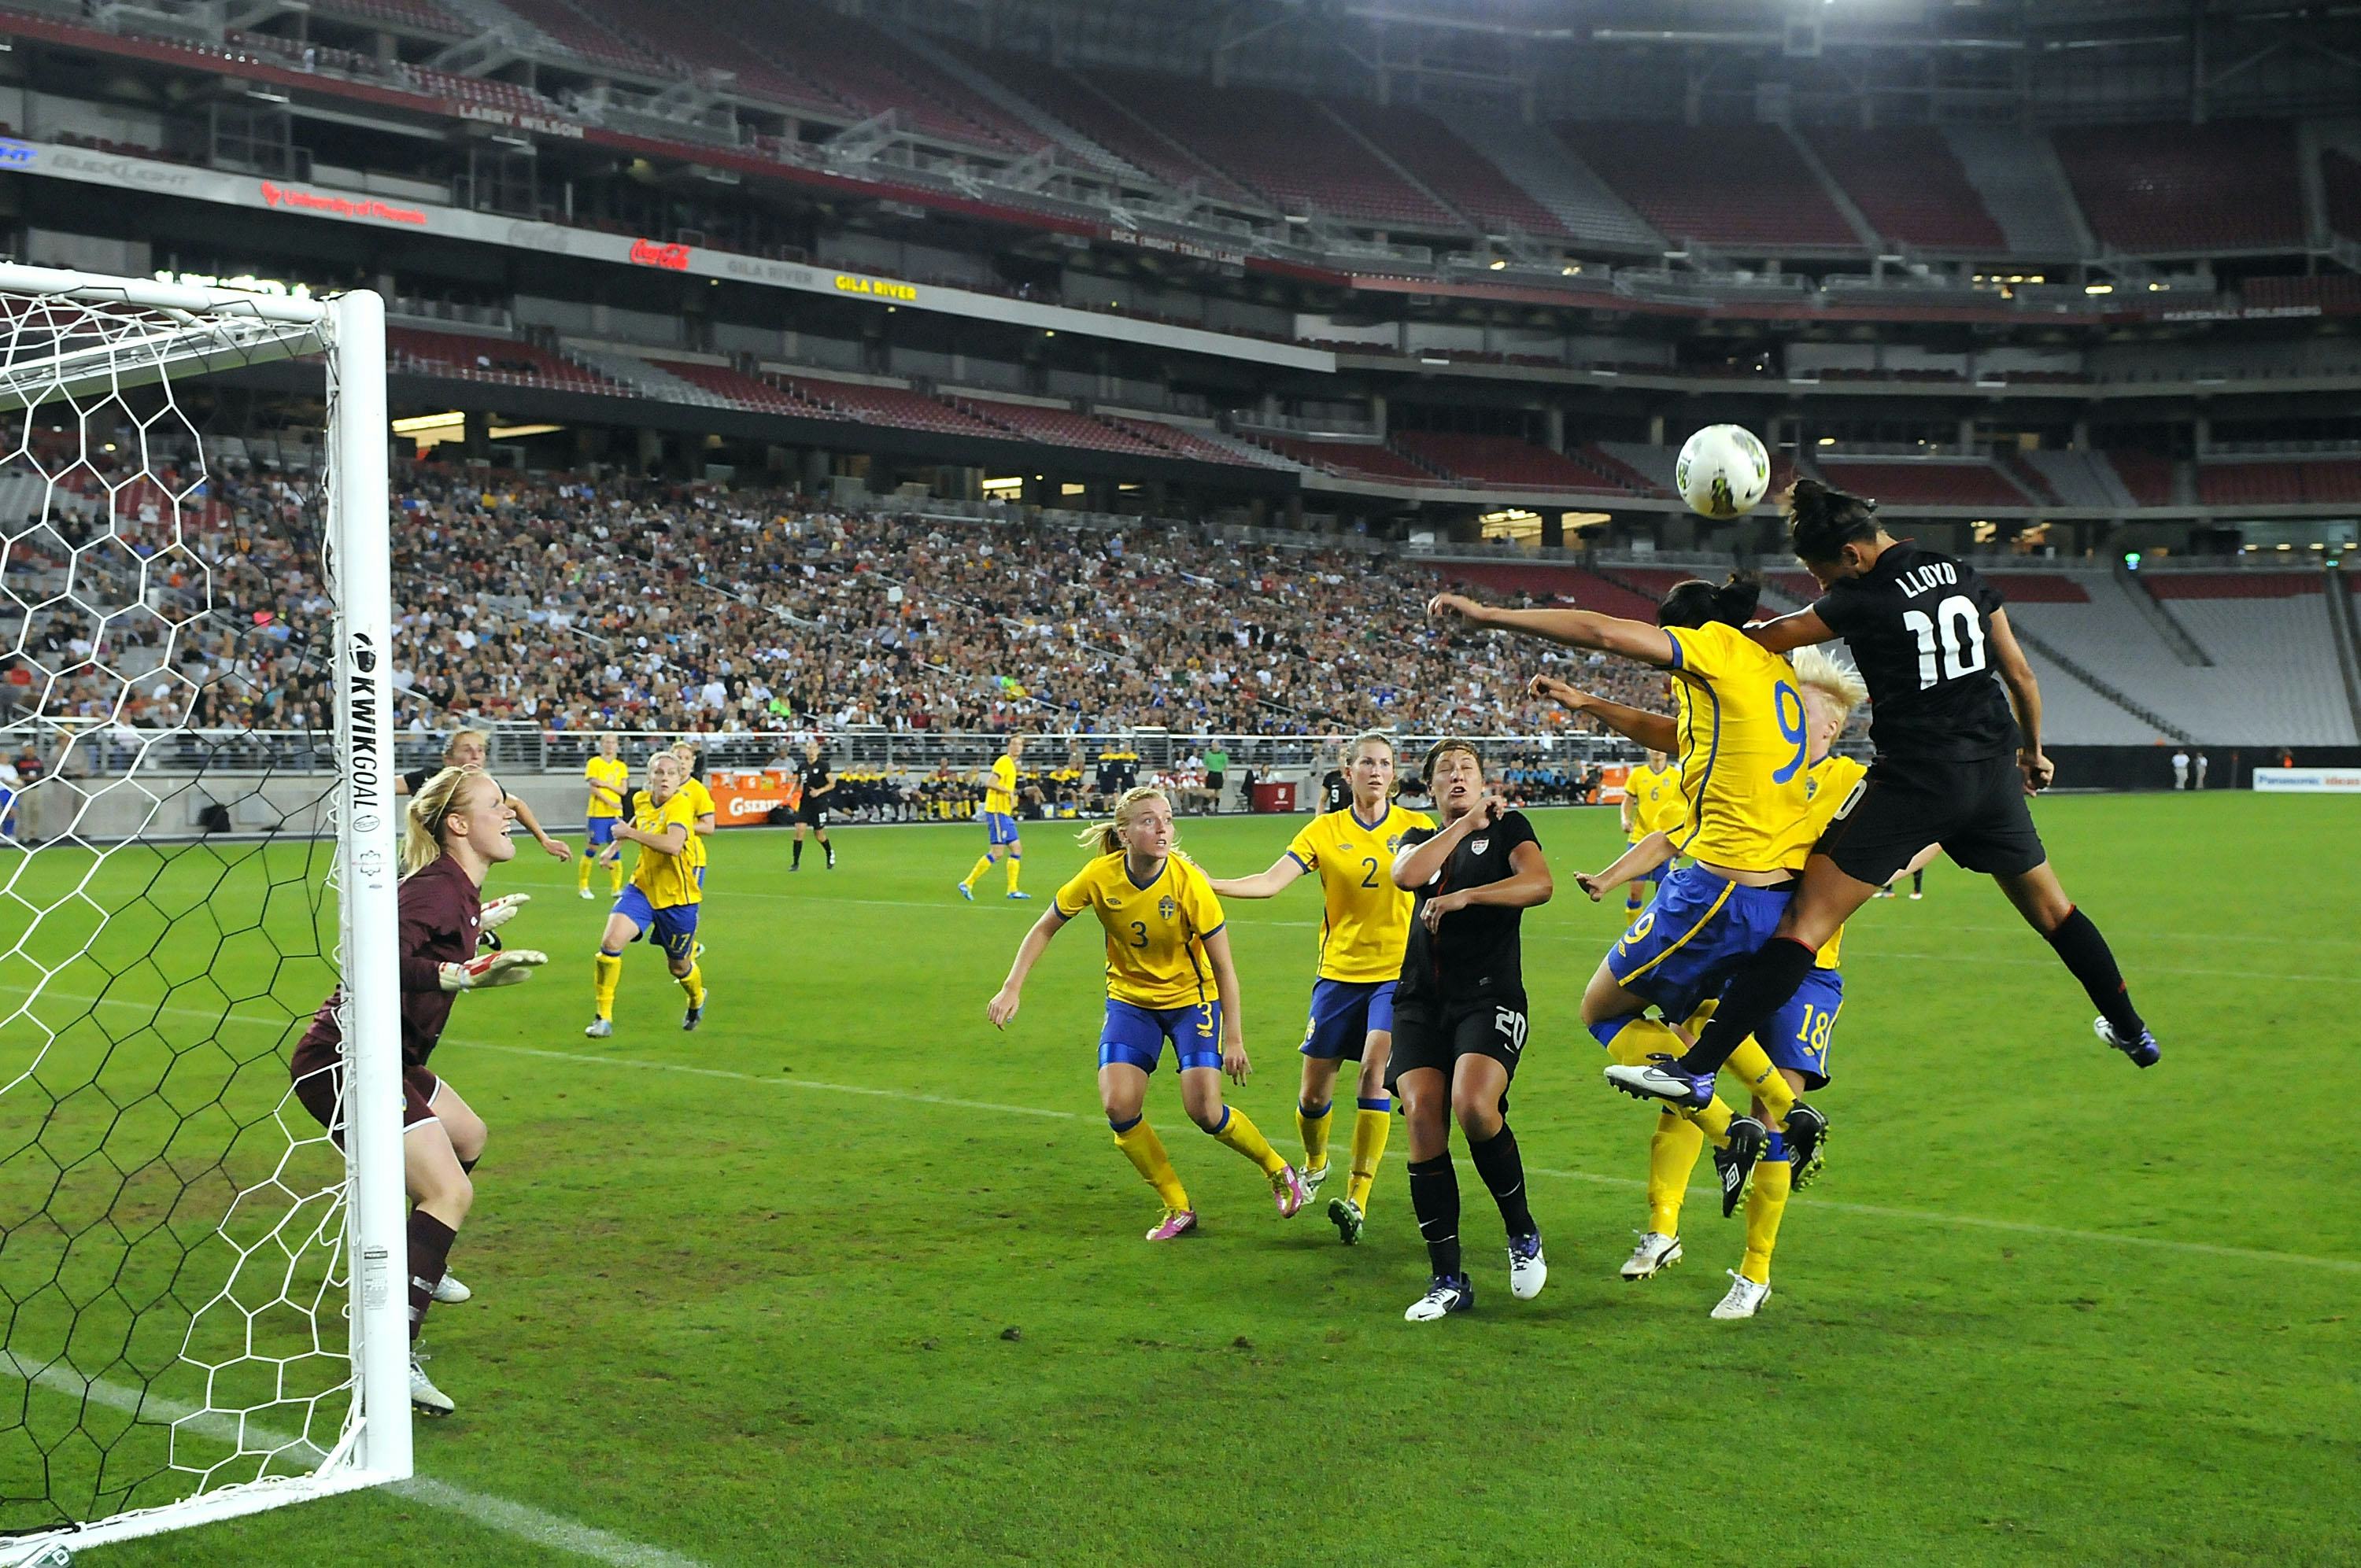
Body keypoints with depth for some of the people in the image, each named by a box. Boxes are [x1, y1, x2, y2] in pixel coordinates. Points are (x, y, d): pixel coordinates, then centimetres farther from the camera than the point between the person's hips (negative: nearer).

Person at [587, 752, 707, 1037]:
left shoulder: (681, 804, -22)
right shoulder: (642, 801, -1)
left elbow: (673, 844, -41)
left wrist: (630, 833, -32)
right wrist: (615, 845, 14)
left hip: (677, 895, -4)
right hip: (643, 887, 4)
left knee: (678, 966, 13)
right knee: (611, 941, -20)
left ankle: (697, 1000, 50)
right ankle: (603, 1017, -6)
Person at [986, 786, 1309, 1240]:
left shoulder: (1188, 881, -24)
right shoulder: (1100, 875, -18)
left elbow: (1223, 966, -15)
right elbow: (1044, 928, -3)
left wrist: (1234, 1036, -13)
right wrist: (1012, 987, -10)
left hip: (1192, 998, -3)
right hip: (1130, 999, 3)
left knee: (1204, 1111, -14)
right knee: (1118, 1106, -14)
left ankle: (1280, 1172, 16)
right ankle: (1178, 1209, 6)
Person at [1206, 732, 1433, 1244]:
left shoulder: (1417, 827, 0)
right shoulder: (1325, 831, -1)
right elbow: (1270, 883, -10)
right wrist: (1208, 883, -23)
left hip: (1397, 972, -1)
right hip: (1340, 971, 1)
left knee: (1374, 1068, -20)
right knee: (1314, 1091, 5)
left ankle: (1358, 1198, -17)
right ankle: (1314, 1164, 38)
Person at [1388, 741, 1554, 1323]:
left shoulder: (1508, 826, 11)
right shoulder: (1420, 838, 22)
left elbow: (1540, 884, -9)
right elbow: (1405, 875, -3)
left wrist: (1466, 895, -16)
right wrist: (1464, 824, 0)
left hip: (1489, 996, -4)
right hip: (1420, 1001, 4)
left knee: (1473, 1106, -27)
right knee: (1422, 1120, -11)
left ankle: (1523, 1233, -2)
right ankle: (1447, 1280, -3)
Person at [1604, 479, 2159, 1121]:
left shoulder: (1864, 597, -10)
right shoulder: (1962, 574, 9)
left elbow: (1763, 641, -4)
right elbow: (2019, 671, 15)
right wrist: (2032, 749, 28)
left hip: (1914, 778, -7)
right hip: (1992, 770, 7)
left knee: (1806, 920, -11)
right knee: (2049, 905, 27)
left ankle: (1697, 1069, -17)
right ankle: (2132, 1032, 42)